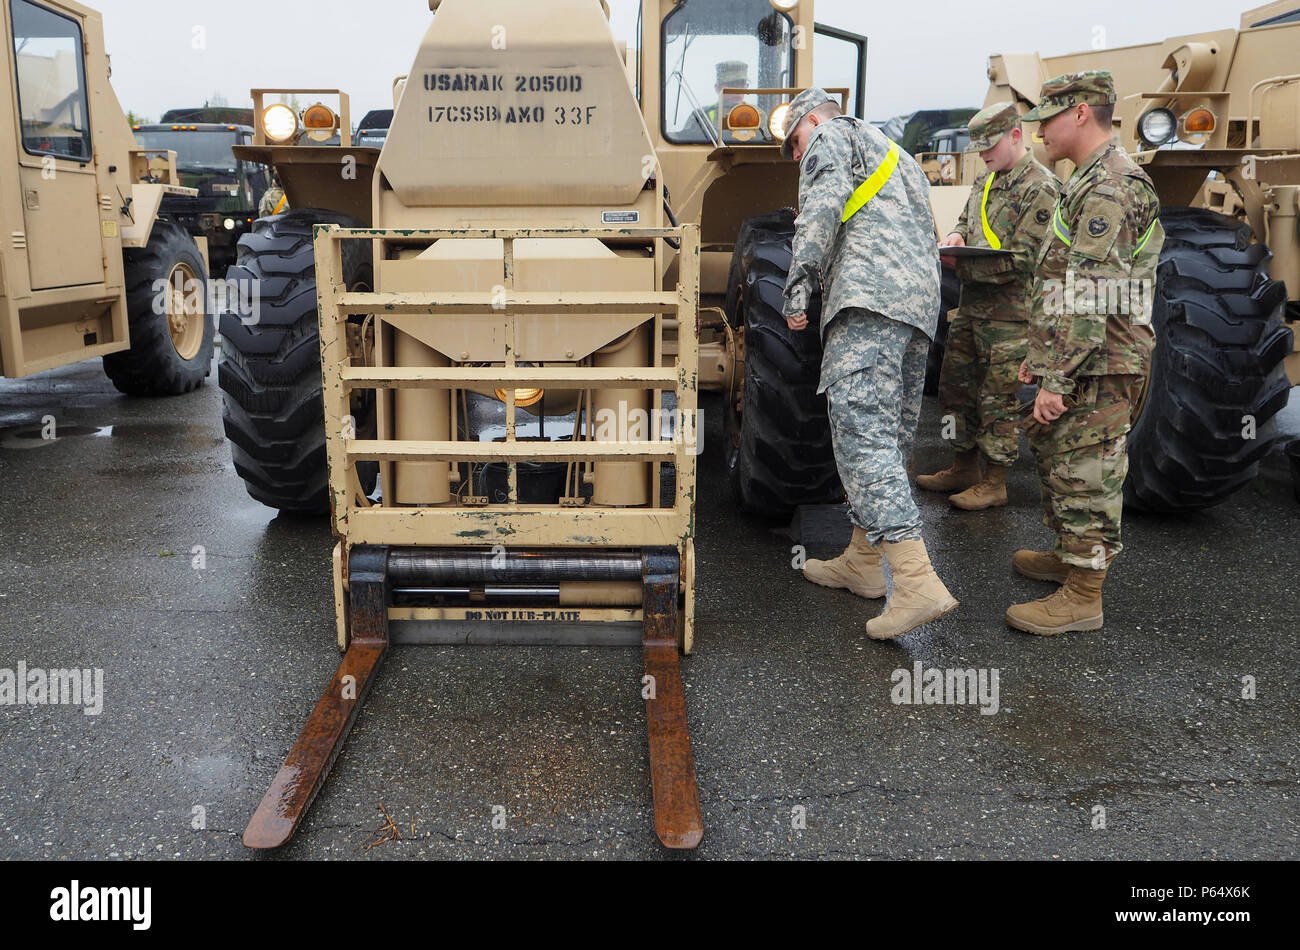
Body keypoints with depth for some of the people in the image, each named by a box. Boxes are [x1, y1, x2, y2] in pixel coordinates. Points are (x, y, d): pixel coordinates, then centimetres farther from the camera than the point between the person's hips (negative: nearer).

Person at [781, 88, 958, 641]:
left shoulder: (831, 135, 12)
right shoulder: (898, 158, 39)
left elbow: (825, 201, -8)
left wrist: (800, 277, -14)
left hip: (870, 297, -10)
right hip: (922, 304, 10)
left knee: (861, 433, -18)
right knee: (888, 437, 12)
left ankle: (918, 584, -27)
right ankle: (862, 563, 22)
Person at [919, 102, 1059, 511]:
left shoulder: (1040, 189, -11)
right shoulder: (987, 182, 15)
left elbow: (1020, 261, -18)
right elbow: (965, 221, 26)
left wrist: (963, 262, -20)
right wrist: (957, 237, 1)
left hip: (1009, 313, -9)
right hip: (971, 306, 9)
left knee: (998, 398, -3)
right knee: (956, 386, 14)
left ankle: (994, 483, 6)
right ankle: (963, 468, 28)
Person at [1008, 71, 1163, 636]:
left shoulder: (1109, 188, -17)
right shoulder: (1091, 182, 19)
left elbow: (1089, 298, -24)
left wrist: (1056, 378, -24)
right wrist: (1041, 355, 23)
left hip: (1100, 368, -11)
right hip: (1084, 362, 11)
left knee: (1087, 473, -5)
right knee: (1055, 457, 20)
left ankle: (1083, 597, 3)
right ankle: (1068, 556, 35)